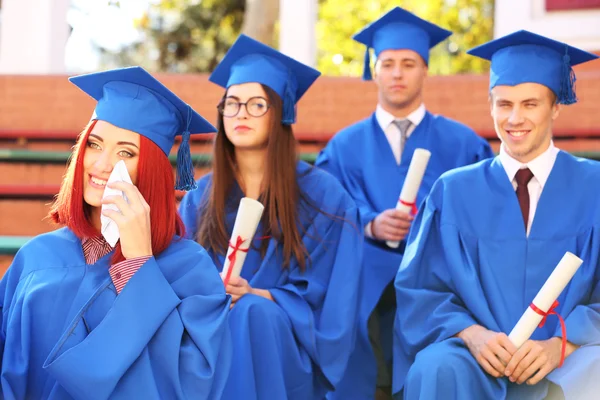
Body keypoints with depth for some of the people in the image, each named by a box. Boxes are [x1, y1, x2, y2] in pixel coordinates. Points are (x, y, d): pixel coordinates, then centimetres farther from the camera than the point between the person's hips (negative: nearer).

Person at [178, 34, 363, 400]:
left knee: (252, 312, -34)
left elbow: (322, 299, -6)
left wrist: (256, 296, -21)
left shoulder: (323, 195, -2)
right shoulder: (201, 198, 9)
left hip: (289, 352, -2)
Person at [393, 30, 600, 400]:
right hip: (478, 356, 1)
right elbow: (422, 288, 6)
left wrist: (559, 345, -18)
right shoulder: (455, 191, 10)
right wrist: (471, 334, -15)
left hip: (570, 360, -1)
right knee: (436, 369, -33)